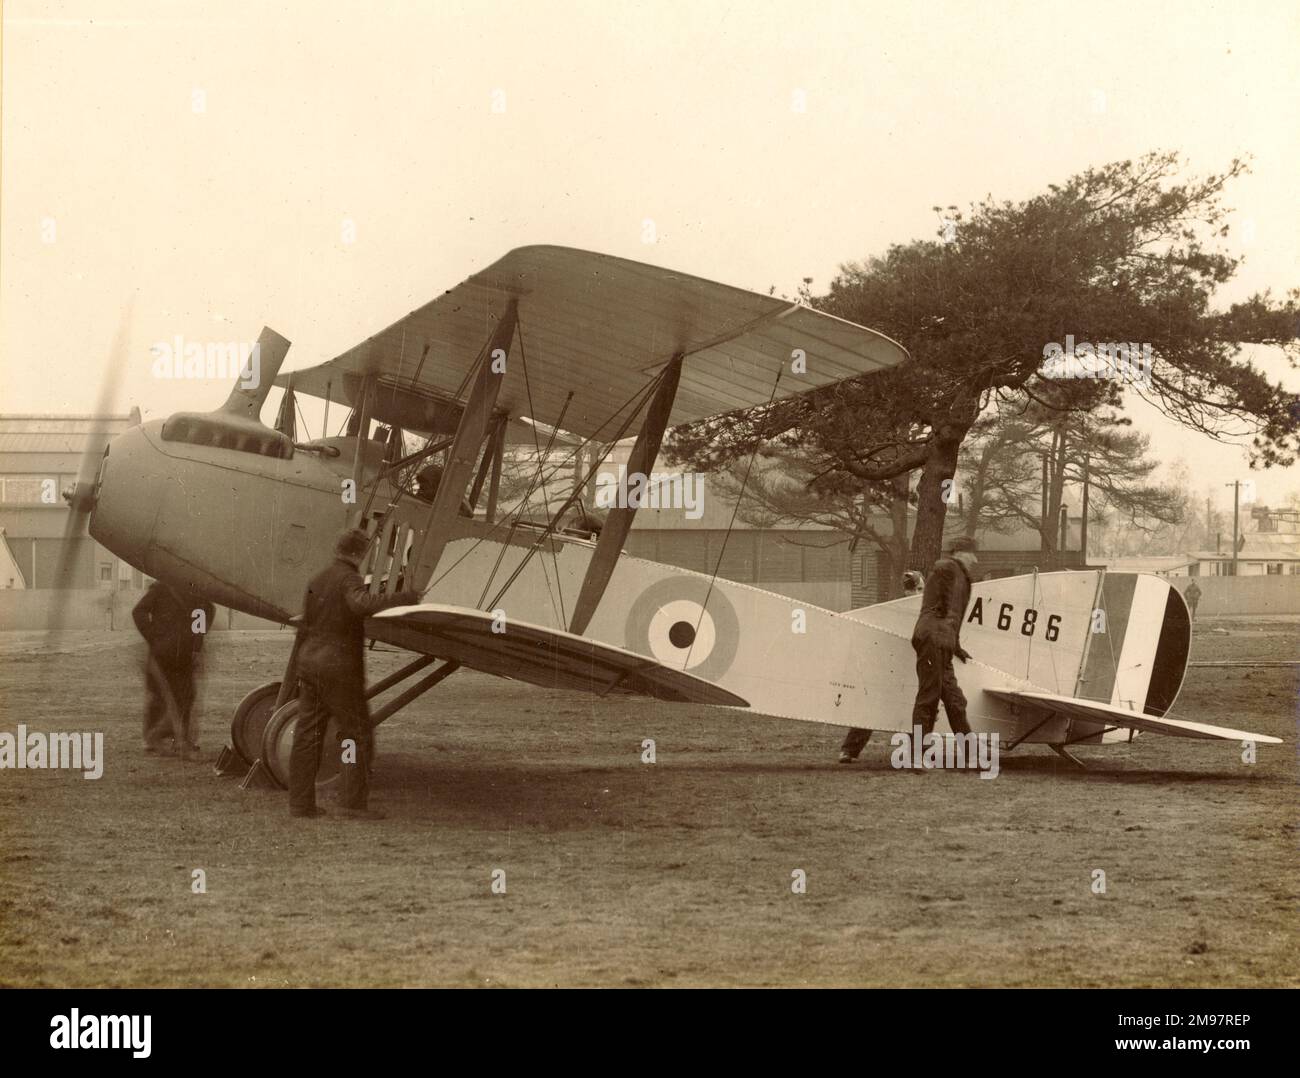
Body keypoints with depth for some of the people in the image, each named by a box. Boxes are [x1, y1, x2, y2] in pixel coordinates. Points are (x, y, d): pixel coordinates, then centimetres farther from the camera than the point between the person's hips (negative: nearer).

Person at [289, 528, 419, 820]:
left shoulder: (318, 579, 14)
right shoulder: (348, 579, -11)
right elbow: (362, 603, -33)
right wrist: (404, 598, -30)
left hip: (310, 662, 8)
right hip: (339, 667, -8)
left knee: (307, 734, 7)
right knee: (357, 734, -1)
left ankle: (300, 801, 8)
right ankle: (354, 800, -5)